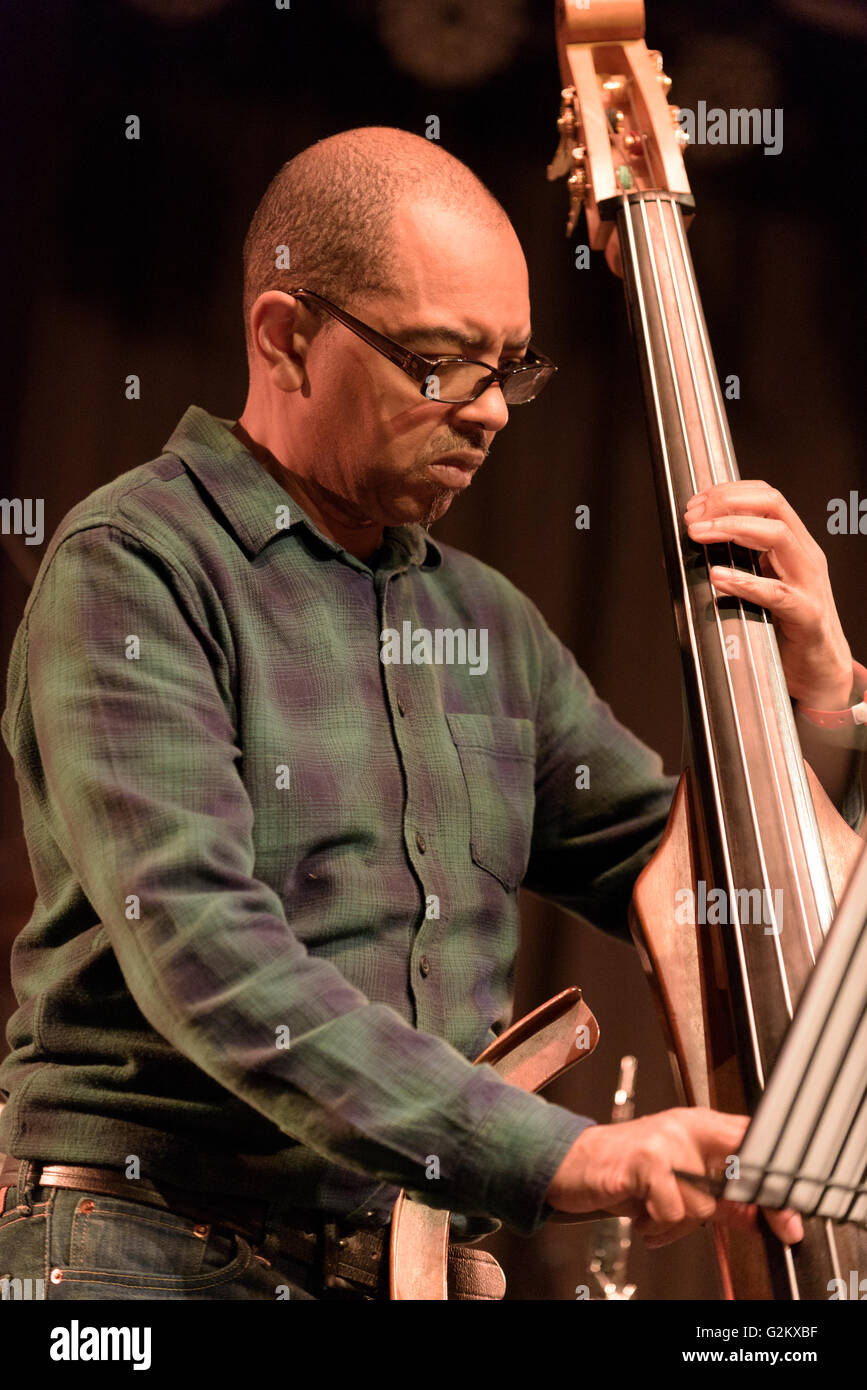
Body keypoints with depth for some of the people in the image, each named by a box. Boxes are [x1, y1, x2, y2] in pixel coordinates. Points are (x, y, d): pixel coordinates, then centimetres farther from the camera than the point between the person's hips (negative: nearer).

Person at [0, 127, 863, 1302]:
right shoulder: (131, 569, -6)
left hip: (424, 1259, 6)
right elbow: (204, 958, -19)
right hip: (162, 1258, -6)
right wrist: (555, 1154, -24)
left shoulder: (484, 621, 16)